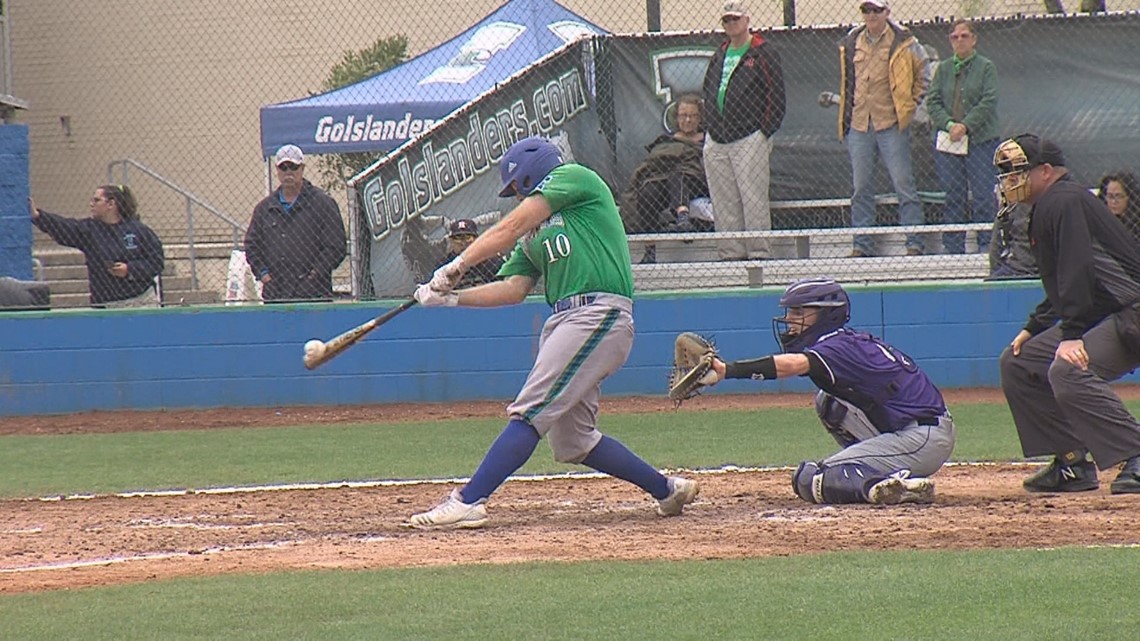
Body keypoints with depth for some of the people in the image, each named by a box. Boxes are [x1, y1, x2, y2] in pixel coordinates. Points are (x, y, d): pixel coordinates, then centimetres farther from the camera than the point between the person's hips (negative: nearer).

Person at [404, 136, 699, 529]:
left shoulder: (575, 177, 3)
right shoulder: (536, 232, 26)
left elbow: (511, 228, -5)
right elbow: (514, 289, 16)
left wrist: (456, 266, -6)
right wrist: (452, 297, 6)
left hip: (600, 315, -10)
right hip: (564, 322, 10)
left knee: (528, 414, -15)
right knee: (572, 440, 11)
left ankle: (466, 503, -22)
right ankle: (667, 489, 22)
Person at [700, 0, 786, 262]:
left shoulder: (763, 53, 0)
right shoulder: (719, 56, 20)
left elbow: (776, 95, -4)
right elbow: (708, 91, 27)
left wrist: (765, 132, -10)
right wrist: (712, 124, 14)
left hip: (749, 139, -7)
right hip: (717, 142, 7)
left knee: (754, 200, -8)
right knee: (723, 203, 4)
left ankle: (759, 252, -6)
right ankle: (731, 252, 8)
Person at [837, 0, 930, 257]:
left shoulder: (904, 44, -2)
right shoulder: (851, 45, 10)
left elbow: (924, 76, 7)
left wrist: (909, 106, 3)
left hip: (891, 124, -4)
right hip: (858, 125, 4)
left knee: (903, 184, -5)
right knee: (861, 188, 6)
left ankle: (914, 243, -2)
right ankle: (862, 243, 11)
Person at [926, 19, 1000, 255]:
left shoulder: (986, 68, 4)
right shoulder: (943, 69, 14)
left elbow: (988, 102, -5)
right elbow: (933, 101, 6)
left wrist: (966, 126, -15)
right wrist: (949, 124, -11)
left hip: (980, 140, -3)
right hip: (947, 139, 3)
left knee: (984, 195, -7)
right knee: (953, 196, 3)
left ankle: (987, 244, -3)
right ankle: (953, 247, 7)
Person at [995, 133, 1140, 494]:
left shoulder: (1065, 202, -13)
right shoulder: (1047, 208, 19)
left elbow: (1078, 270, -24)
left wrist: (1072, 335, -30)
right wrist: (1033, 329, 18)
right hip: (1099, 319, 11)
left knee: (1066, 369, -33)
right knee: (1017, 362, 15)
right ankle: (1073, 463, 11)